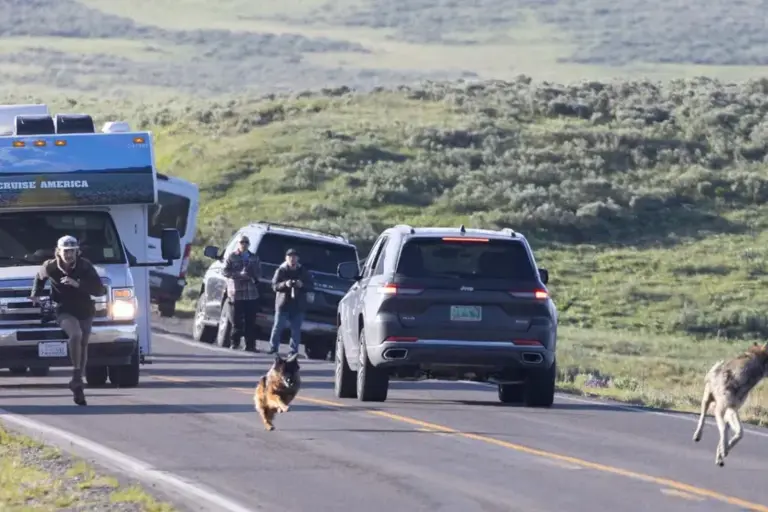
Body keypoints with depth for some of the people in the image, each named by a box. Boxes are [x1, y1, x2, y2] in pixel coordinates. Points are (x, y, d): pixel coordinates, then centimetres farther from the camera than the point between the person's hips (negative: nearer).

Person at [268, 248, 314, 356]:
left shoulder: (303, 271, 8)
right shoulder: (281, 270, 3)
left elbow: (311, 286, 6)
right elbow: (274, 286, -2)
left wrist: (302, 285, -14)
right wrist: (285, 284, -21)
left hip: (298, 305, 1)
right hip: (283, 304, -1)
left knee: (296, 329, 0)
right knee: (278, 326, -4)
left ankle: (294, 350, 3)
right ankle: (273, 348, 2)